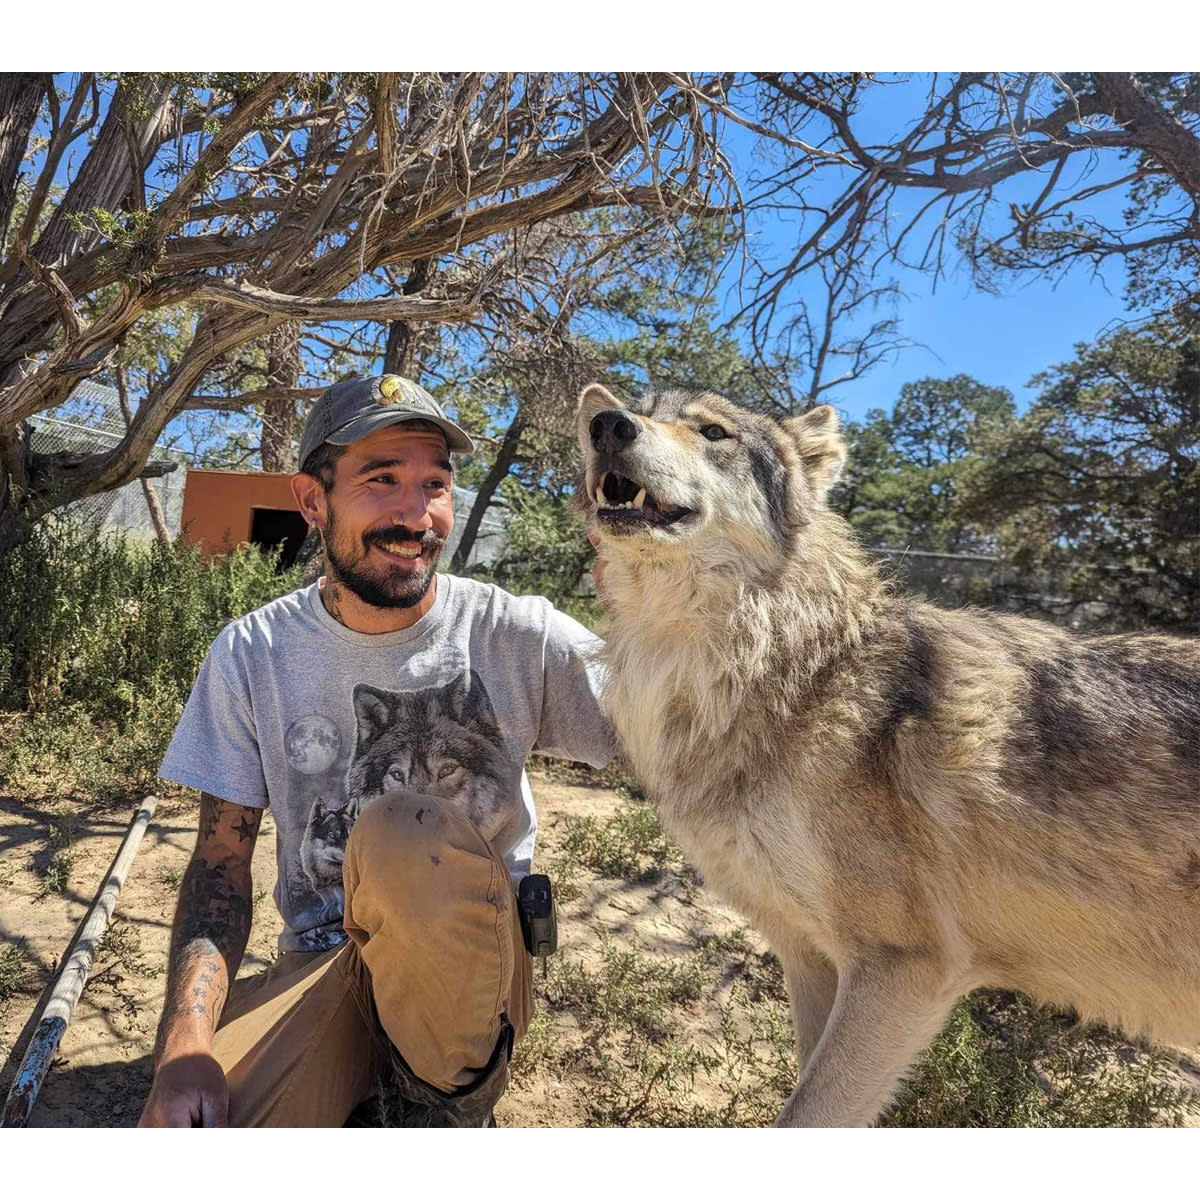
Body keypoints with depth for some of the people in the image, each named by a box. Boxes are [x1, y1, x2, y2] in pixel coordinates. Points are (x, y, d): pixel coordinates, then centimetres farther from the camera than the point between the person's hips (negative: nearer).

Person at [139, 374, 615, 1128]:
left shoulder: (518, 635, -11)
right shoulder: (253, 654, -4)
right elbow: (222, 861, -2)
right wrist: (184, 1046, -17)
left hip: (478, 960, 0)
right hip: (323, 961, 1)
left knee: (401, 837, -33)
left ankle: (456, 1103, -5)